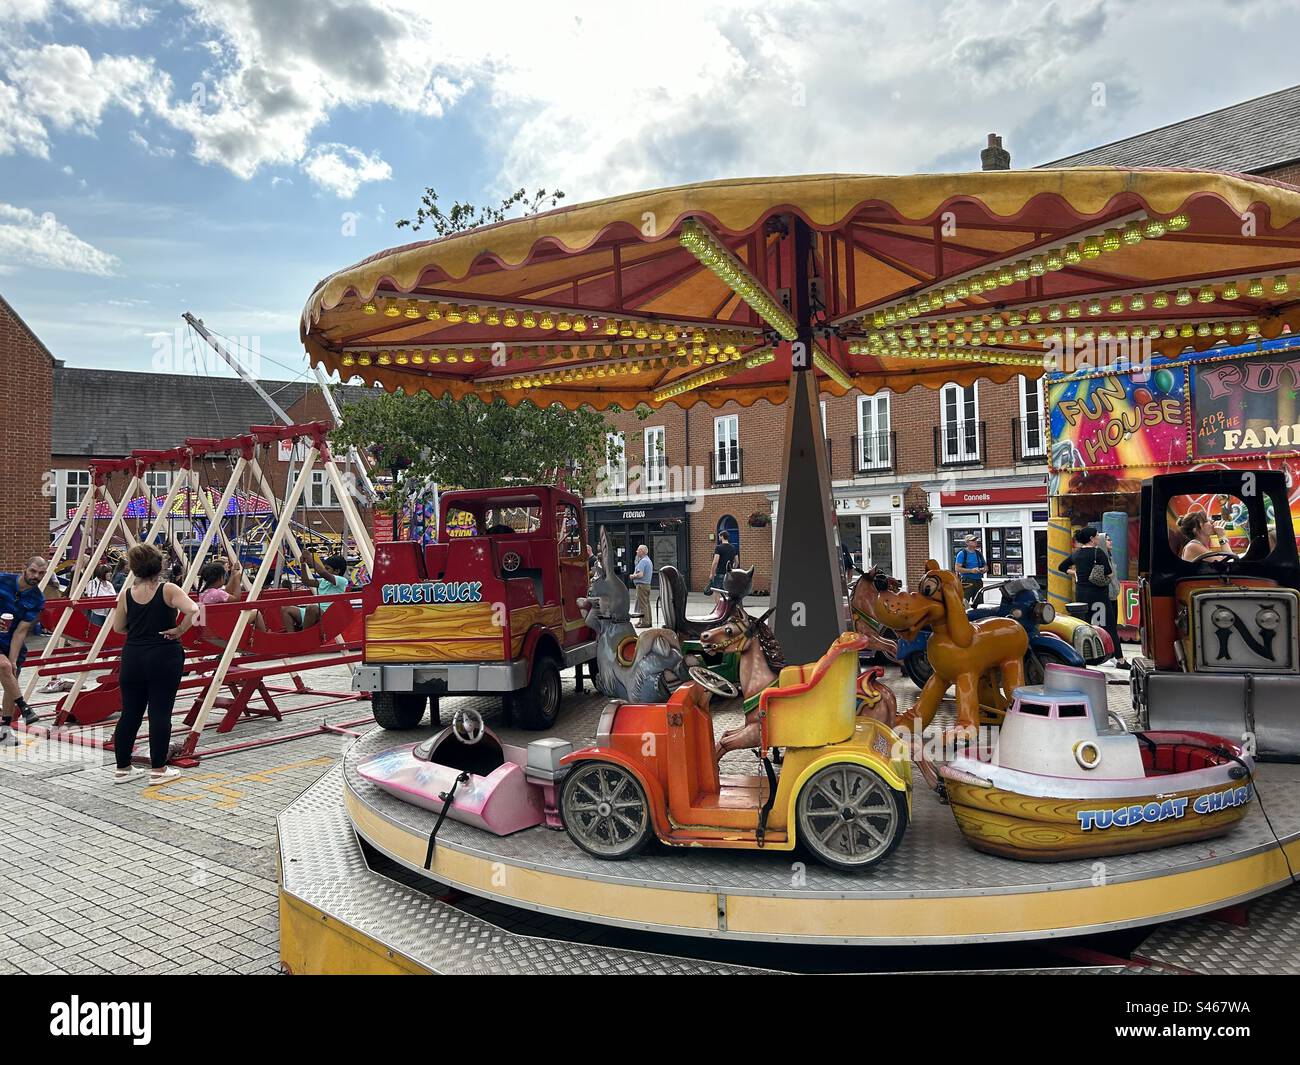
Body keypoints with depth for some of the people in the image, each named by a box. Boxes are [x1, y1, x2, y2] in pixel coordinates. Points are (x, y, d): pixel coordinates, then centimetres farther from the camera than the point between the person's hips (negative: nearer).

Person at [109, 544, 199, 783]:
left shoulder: (126, 594, 2)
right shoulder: (168, 590, -9)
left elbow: (118, 627, 12)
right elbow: (193, 610, -24)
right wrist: (179, 631, -11)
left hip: (132, 657, 4)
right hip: (164, 657, -4)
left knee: (130, 713, 11)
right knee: (160, 713, 1)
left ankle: (122, 768, 20)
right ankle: (158, 770, 6)